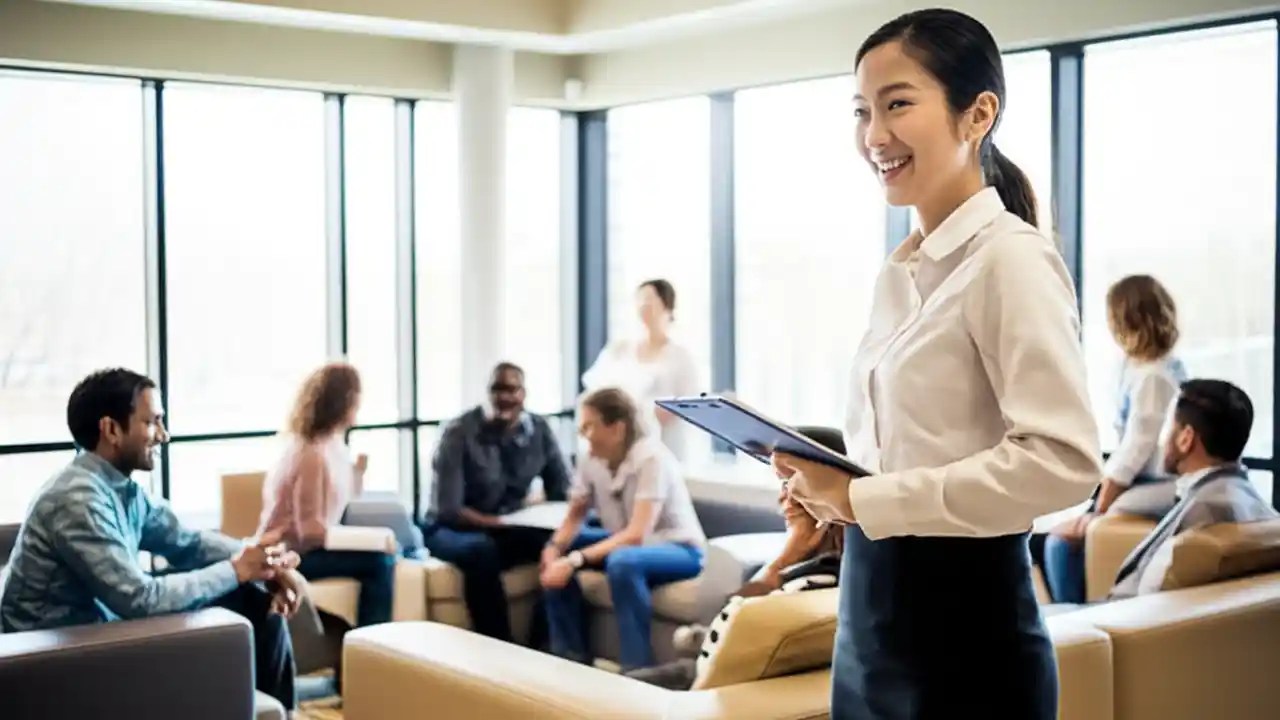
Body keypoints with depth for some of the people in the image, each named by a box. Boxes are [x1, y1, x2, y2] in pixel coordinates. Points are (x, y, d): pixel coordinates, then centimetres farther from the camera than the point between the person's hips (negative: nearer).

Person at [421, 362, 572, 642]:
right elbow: (449, 510, -19)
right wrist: (502, 522, -29)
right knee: (481, 549, -39)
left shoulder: (539, 430, -3)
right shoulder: (459, 433, -15)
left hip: (509, 529, 4)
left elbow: (562, 493, -1)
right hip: (454, 529, -3)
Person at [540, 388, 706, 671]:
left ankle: (637, 668, -25)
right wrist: (555, 548, -21)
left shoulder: (652, 458, -27)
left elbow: (636, 534, -33)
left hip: (677, 548, -7)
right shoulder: (591, 460, -8)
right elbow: (574, 517, 1)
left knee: (623, 562, -36)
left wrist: (576, 560, -40)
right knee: (557, 554, -4)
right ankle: (571, 656, 3)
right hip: (628, 543, 8)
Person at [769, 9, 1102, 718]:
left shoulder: (1011, 258, -14)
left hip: (962, 620, -7)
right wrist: (827, 485, -1)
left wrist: (863, 499, -20)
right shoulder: (897, 272, 10)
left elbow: (1063, 460, -24)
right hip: (872, 613, 7)